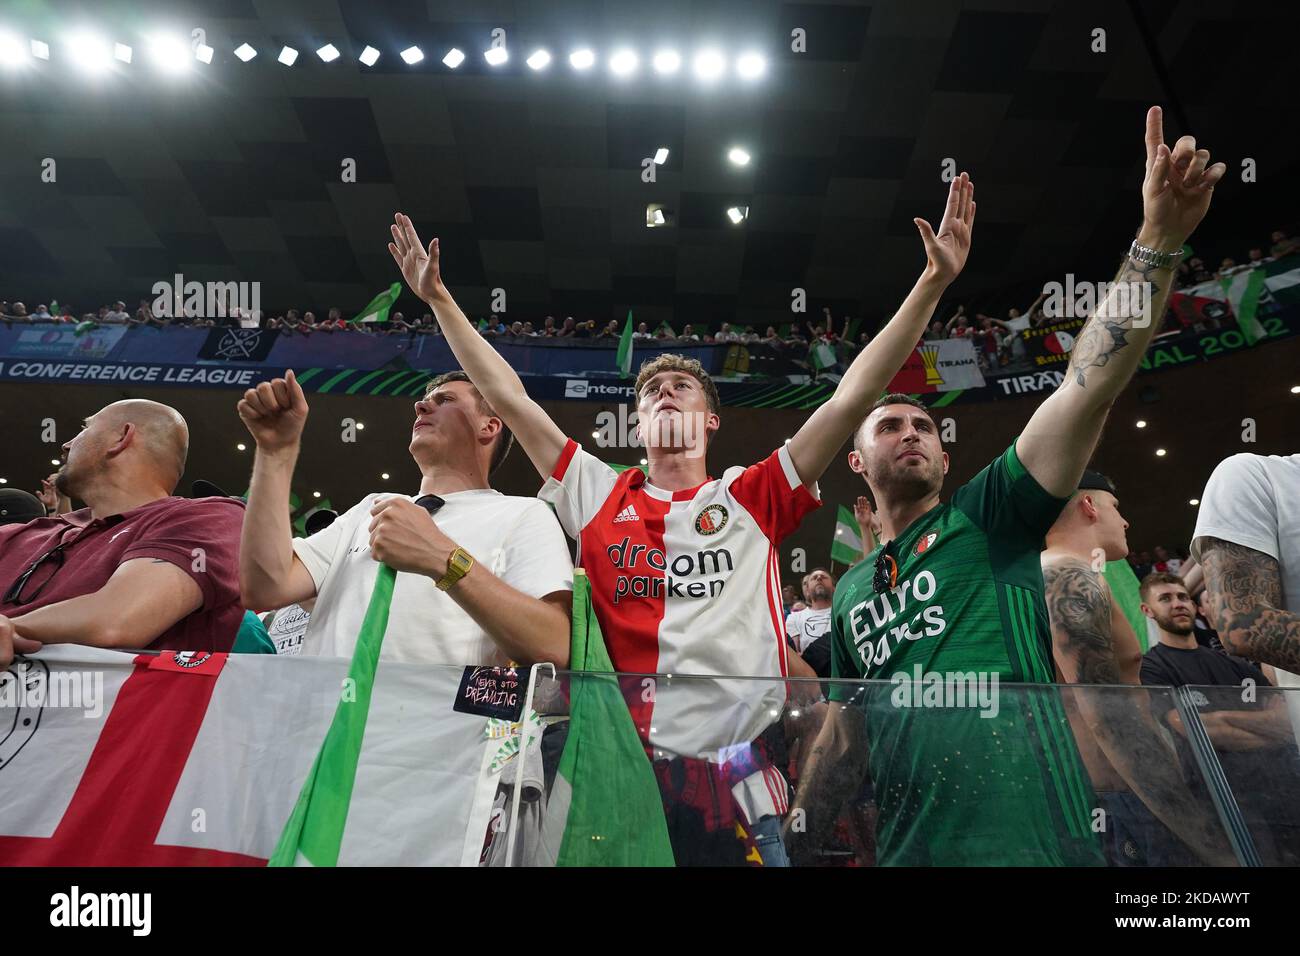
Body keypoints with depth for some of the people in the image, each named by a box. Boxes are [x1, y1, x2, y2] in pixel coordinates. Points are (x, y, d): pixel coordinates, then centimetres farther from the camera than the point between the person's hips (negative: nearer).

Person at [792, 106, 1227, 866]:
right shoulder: (851, 592, 13)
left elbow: (1092, 386, -13)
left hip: (1030, 842, -4)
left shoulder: (990, 516, 0)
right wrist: (795, 845, 17)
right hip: (910, 848, 5)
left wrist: (1159, 241, -22)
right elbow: (843, 738, 18)